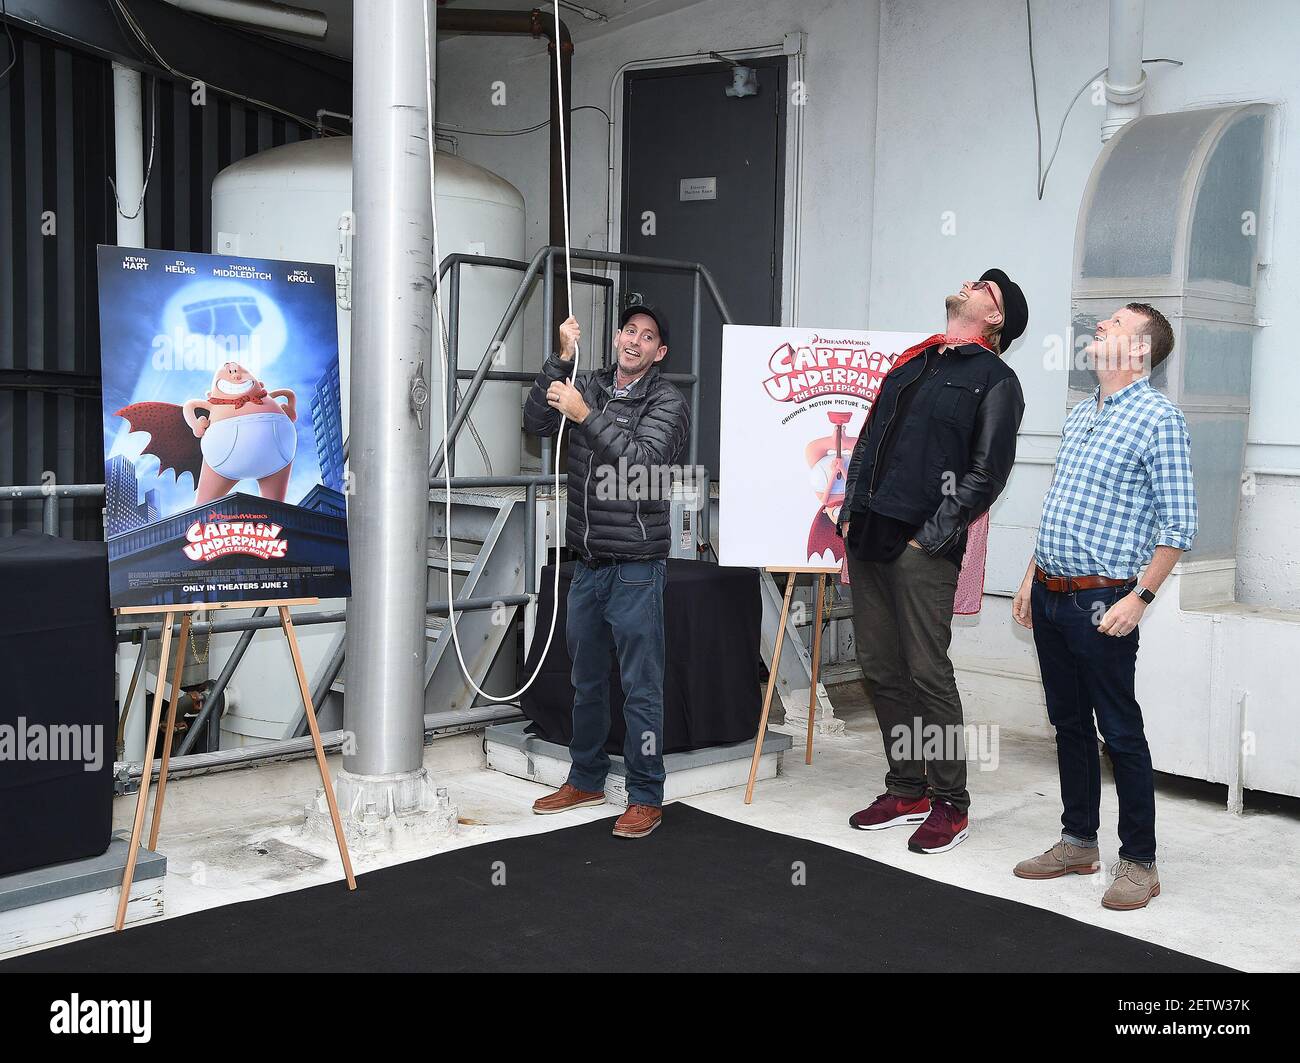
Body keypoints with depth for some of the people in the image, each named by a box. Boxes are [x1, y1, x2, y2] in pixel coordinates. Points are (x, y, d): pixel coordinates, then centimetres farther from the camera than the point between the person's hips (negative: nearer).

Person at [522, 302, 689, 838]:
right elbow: (537, 422, -3)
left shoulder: (667, 402, -6)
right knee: (586, 681, 17)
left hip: (635, 567, -6)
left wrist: (587, 415, -24)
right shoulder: (587, 386, 10)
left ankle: (646, 797, 8)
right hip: (587, 563, 6)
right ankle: (586, 779, 31)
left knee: (641, 687, -1)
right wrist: (561, 359, -13)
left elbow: (644, 461, -21)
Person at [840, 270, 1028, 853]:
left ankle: (950, 804, 9)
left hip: (922, 548, -7)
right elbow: (868, 439, 22)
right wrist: (850, 514, 12)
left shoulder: (995, 379, 0)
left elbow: (986, 473, -7)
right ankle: (906, 790, 22)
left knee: (927, 674, -5)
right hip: (867, 539, 7)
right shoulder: (913, 361, 21)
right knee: (880, 671, 10)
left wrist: (931, 537, -12)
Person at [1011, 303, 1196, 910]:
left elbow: (1179, 524, -12)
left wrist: (1139, 599, -17)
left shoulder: (1159, 419, -9)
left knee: (1121, 733, 0)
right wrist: (1032, 578, 18)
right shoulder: (1080, 415, 15)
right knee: (1069, 724, 14)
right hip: (1050, 596, 8)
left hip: (1101, 602, -8)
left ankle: (1138, 862, 11)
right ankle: (1078, 842, 26)